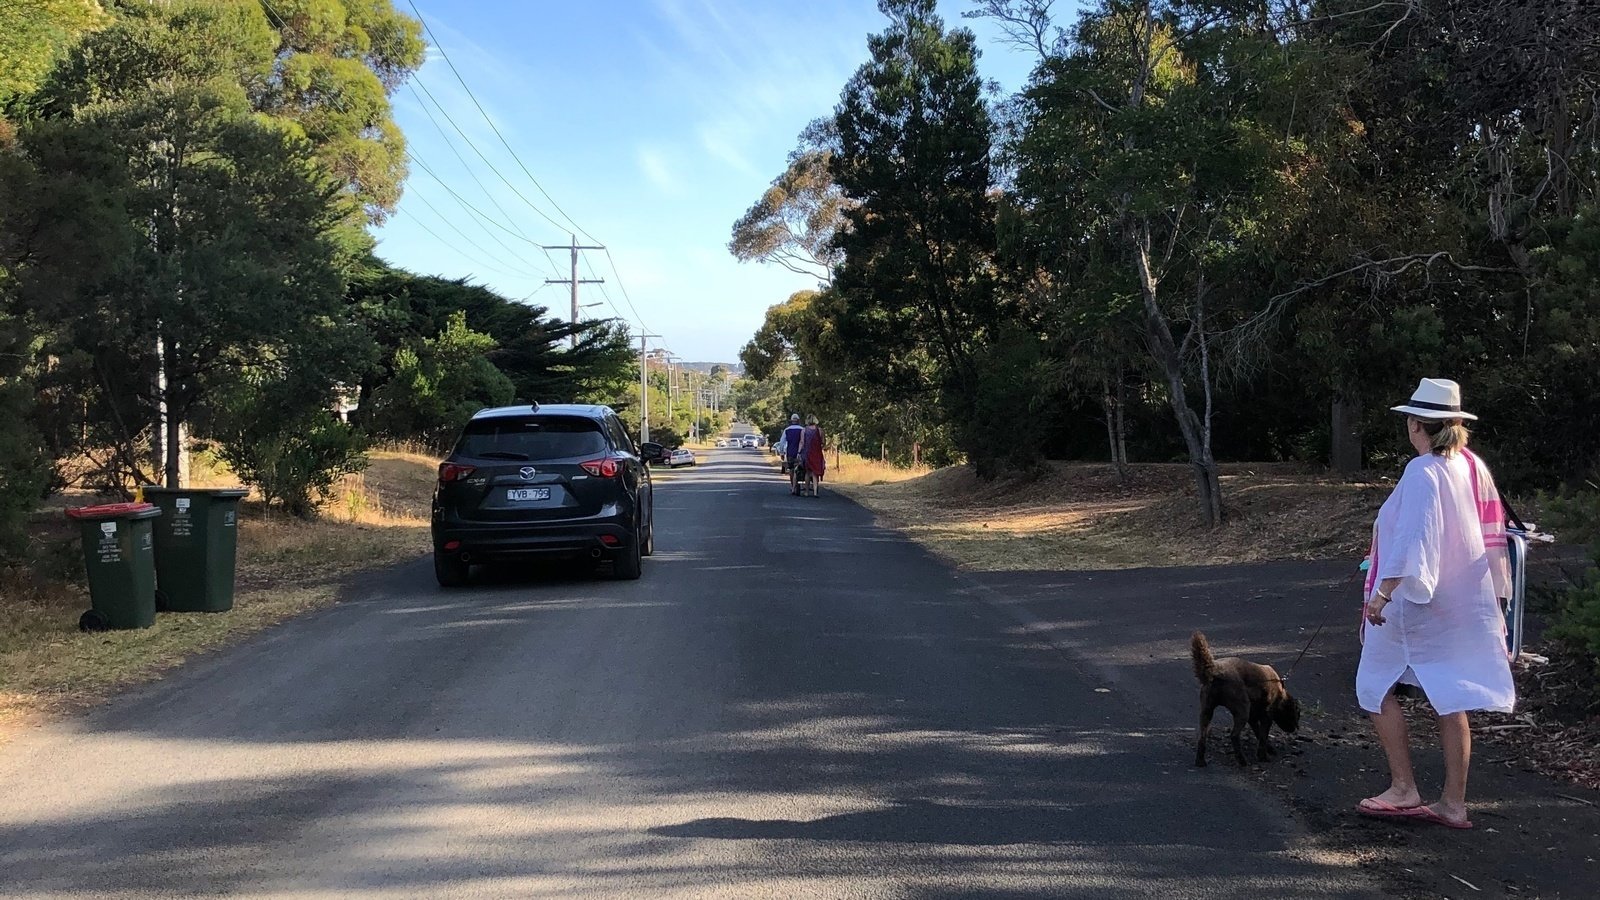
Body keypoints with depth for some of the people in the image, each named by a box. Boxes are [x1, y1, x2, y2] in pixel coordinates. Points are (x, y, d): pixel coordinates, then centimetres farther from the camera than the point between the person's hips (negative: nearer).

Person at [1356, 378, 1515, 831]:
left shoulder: (1422, 472, -17)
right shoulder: (1473, 467, 5)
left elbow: (1411, 539, -25)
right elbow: (1491, 534, 11)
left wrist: (1383, 594, -28)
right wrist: (1495, 596, 19)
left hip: (1414, 601, -7)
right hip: (1463, 602, 7)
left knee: (1376, 686, 7)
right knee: (1450, 695, 9)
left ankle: (1403, 789, 7)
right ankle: (1453, 802, 12)